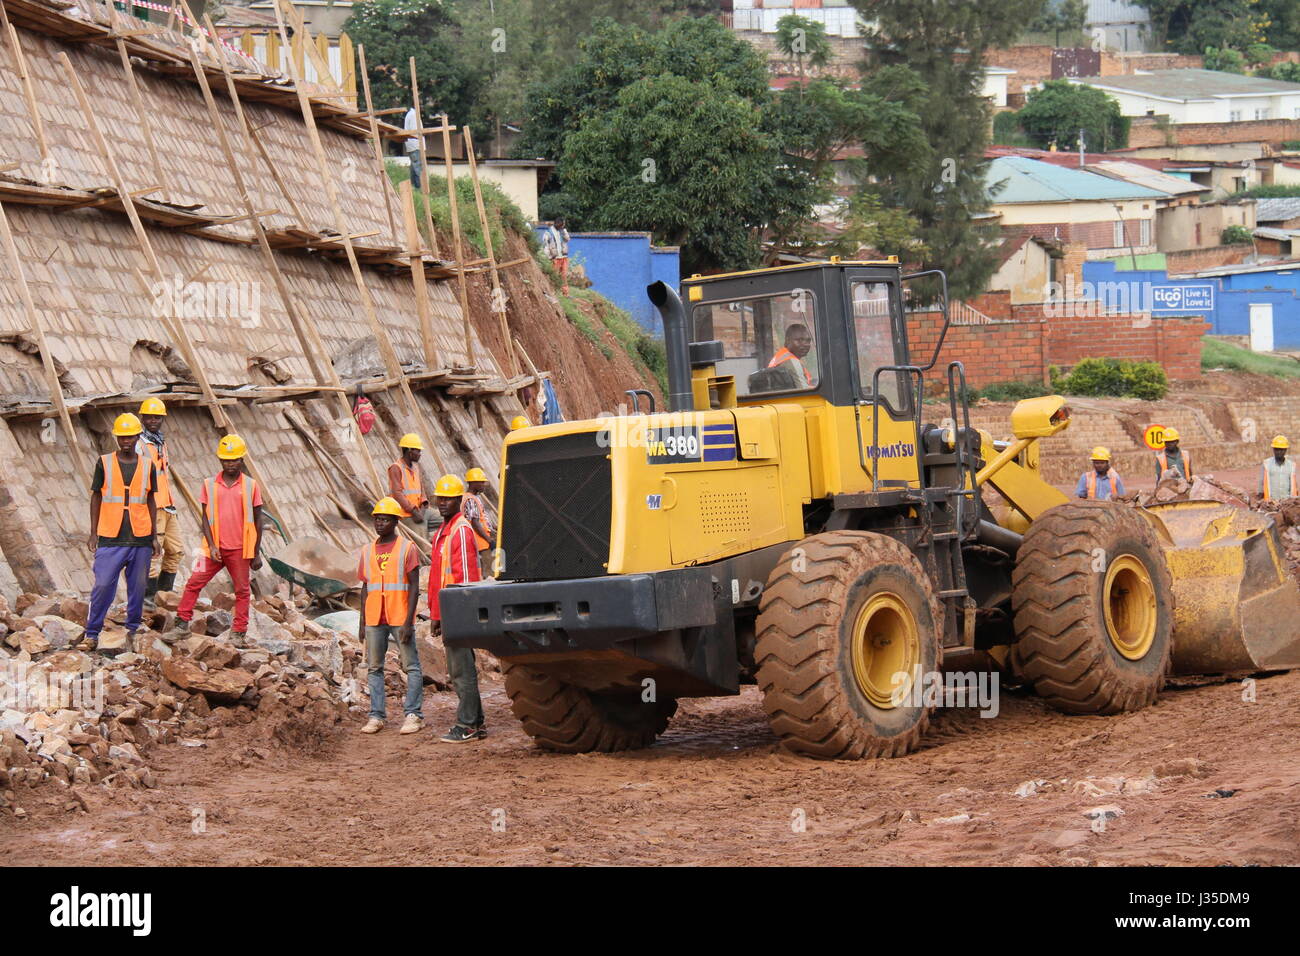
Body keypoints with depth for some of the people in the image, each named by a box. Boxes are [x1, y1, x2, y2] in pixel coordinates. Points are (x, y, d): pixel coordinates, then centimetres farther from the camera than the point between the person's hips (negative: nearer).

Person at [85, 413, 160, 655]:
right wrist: (93, 533, 2)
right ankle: (92, 633, 3)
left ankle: (132, 630, 17)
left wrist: (155, 536, 10)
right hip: (110, 538, -2)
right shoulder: (104, 463, 4)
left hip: (140, 538, 2)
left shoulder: (147, 466, 9)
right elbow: (96, 498, 7)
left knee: (138, 586, 5)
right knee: (103, 585, -6)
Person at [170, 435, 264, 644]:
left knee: (242, 591, 4)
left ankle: (239, 633, 12)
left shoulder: (251, 486, 1)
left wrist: (257, 553, 3)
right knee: (194, 583, -4)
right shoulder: (210, 485, 3)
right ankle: (182, 625, 3)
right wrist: (211, 546, -8)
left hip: (240, 549, -1)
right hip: (215, 548, 1)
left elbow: (257, 521, 5)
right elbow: (206, 518, 4)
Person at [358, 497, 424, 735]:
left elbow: (414, 587, -6)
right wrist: (361, 623, 12)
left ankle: (413, 715, -1)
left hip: (400, 618, -5)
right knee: (374, 668, 4)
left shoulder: (407, 548, -3)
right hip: (374, 620, 5)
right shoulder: (368, 551, 12)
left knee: (411, 666, -3)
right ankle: (377, 716, 7)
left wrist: (408, 622, -13)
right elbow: (365, 588, 16)